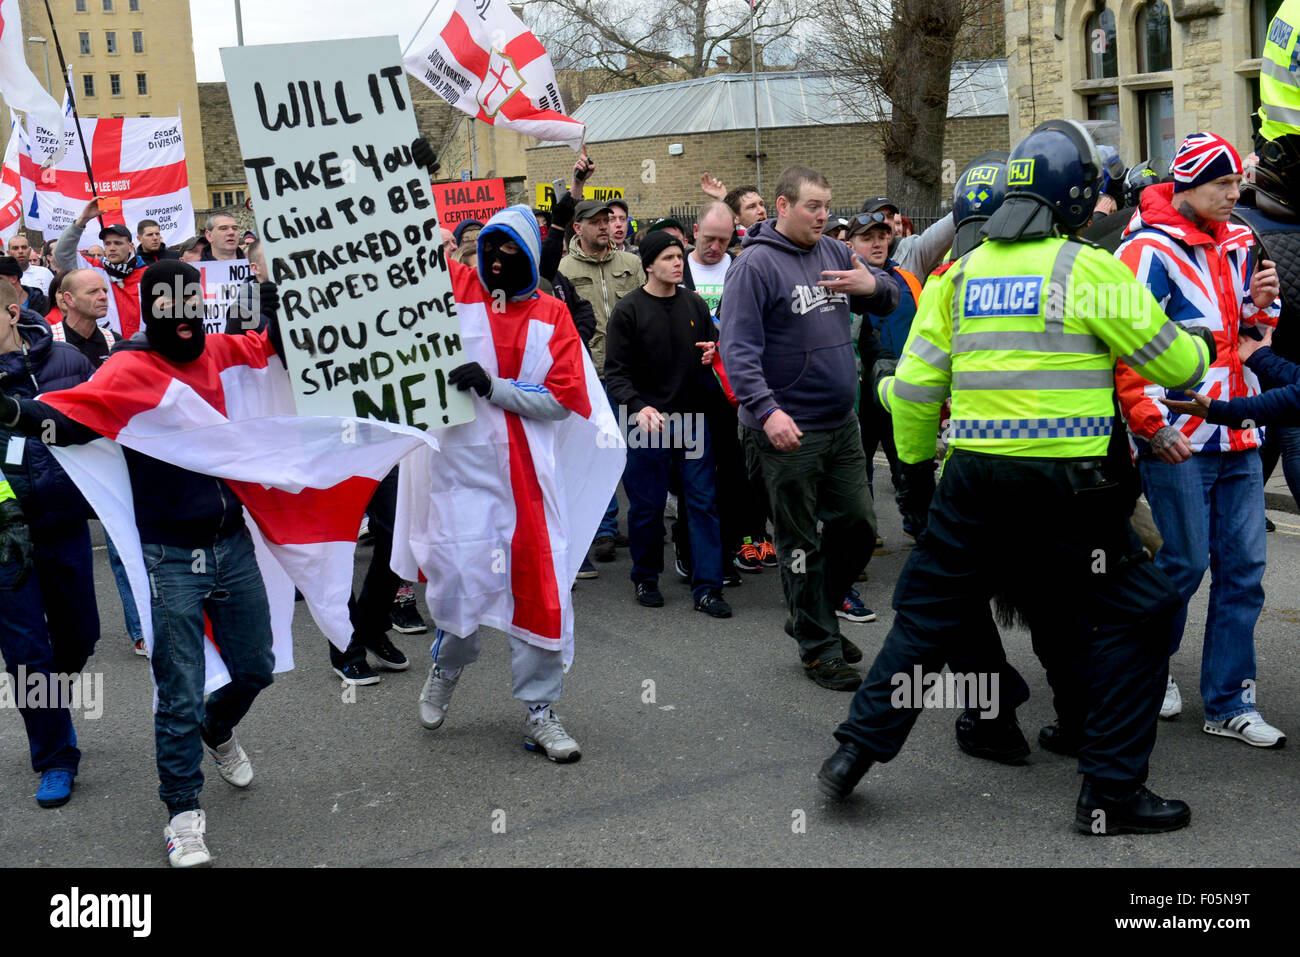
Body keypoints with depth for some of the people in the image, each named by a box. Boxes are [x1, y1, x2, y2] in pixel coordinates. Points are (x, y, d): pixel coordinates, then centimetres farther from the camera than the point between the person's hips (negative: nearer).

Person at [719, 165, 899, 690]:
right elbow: (737, 347, -18)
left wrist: (872, 284, -6)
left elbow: (892, 296, 18)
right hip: (787, 430, -7)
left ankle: (817, 613, 34)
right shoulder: (756, 264, -12)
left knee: (859, 526, 14)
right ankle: (819, 647, 18)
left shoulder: (835, 253, 9)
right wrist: (766, 410, -30)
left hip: (842, 423, 7)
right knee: (801, 543, 4)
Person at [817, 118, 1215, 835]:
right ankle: (1110, 793, 13)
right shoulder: (1090, 269, -4)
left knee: (927, 616, 17)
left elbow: (915, 385, 9)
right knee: (1127, 621, 10)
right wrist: (1203, 348, 25)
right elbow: (1175, 361, 2)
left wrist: (915, 463, 23)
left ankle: (855, 750, 19)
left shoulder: (959, 274, 9)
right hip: (1065, 481, -4)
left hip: (973, 474, 5)